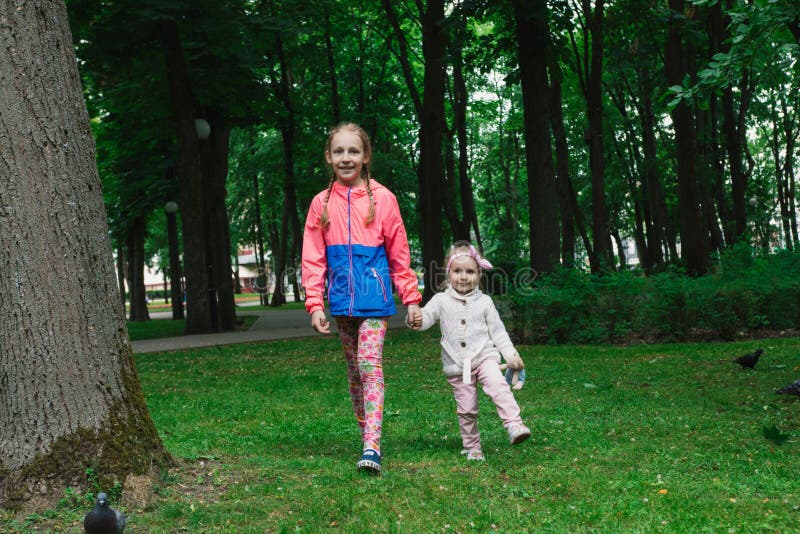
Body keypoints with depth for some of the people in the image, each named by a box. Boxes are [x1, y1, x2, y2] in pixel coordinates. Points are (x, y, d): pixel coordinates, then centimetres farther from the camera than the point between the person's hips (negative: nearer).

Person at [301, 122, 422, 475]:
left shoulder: (382, 198, -1)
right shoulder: (321, 203, 5)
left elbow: (399, 254, 4)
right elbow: (313, 259, 5)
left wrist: (411, 298, 3)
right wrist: (315, 304, -4)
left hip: (374, 297, -4)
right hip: (342, 300, 4)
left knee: (370, 365, -13)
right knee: (353, 370, 11)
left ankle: (372, 447, -18)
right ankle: (366, 437, 21)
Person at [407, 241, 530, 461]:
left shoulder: (484, 302, 6)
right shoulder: (442, 300, 3)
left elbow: (497, 331, 10)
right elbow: (427, 315, -11)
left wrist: (511, 355, 2)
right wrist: (415, 320, -35)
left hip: (484, 356, 0)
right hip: (457, 364, 1)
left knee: (498, 386, -27)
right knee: (466, 409, 2)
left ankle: (514, 426, -32)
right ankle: (472, 447, 16)